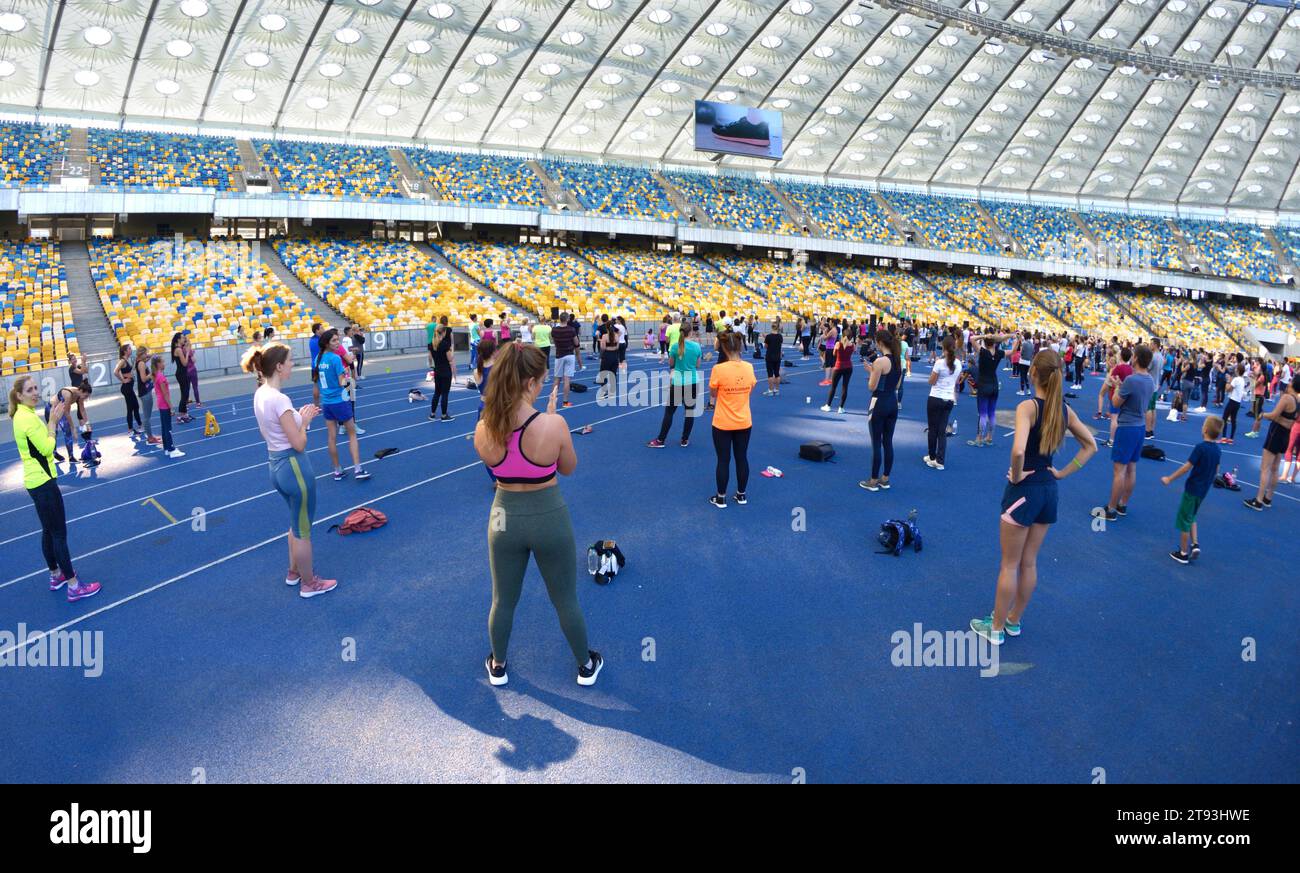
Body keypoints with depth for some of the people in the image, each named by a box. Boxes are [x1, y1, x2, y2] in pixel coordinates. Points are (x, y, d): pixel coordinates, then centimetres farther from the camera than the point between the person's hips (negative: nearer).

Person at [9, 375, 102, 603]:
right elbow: (47, 449, -19)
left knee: (49, 531, 20)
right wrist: (53, 421, -13)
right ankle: (73, 586, -3)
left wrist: (53, 419, 1)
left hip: (36, 480, 10)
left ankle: (56, 575, 33)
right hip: (43, 482, -10)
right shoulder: (29, 418, -21)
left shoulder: (22, 415, 8)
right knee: (59, 534, -6)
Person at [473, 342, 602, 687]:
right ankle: (586, 666, 41)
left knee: (503, 601, 24)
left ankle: (498, 667, 46)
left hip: (505, 517, 2)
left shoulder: (482, 430, -14)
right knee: (566, 601, 20)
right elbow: (568, 468, -6)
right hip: (549, 517, -2)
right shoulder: (553, 424, -24)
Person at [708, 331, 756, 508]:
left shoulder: (719, 369, -20)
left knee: (723, 460, 8)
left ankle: (721, 498, 20)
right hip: (744, 423, 4)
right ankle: (741, 495, 29)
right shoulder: (749, 367, -7)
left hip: (723, 424, -3)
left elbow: (713, 394, -6)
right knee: (742, 458, 16)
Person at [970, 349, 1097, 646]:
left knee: (1009, 565, 6)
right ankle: (1013, 621, 33)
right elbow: (1090, 446, 12)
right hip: (1049, 490, 7)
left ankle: (996, 629, 18)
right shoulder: (1065, 409, 1)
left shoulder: (1028, 406, -20)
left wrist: (1017, 475, -18)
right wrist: (1062, 473, 8)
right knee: (1029, 563, 18)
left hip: (1023, 491, -7)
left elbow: (1018, 450, -35)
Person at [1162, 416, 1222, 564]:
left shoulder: (1200, 448, -21)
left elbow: (1186, 468, -20)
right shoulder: (1218, 450, 1)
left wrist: (1169, 479, -11)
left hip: (1192, 489, -7)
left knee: (1184, 520, 5)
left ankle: (1183, 553, 12)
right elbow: (1216, 471, 11)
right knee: (1191, 517, 25)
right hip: (1204, 490, 7)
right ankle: (1195, 544, 15)